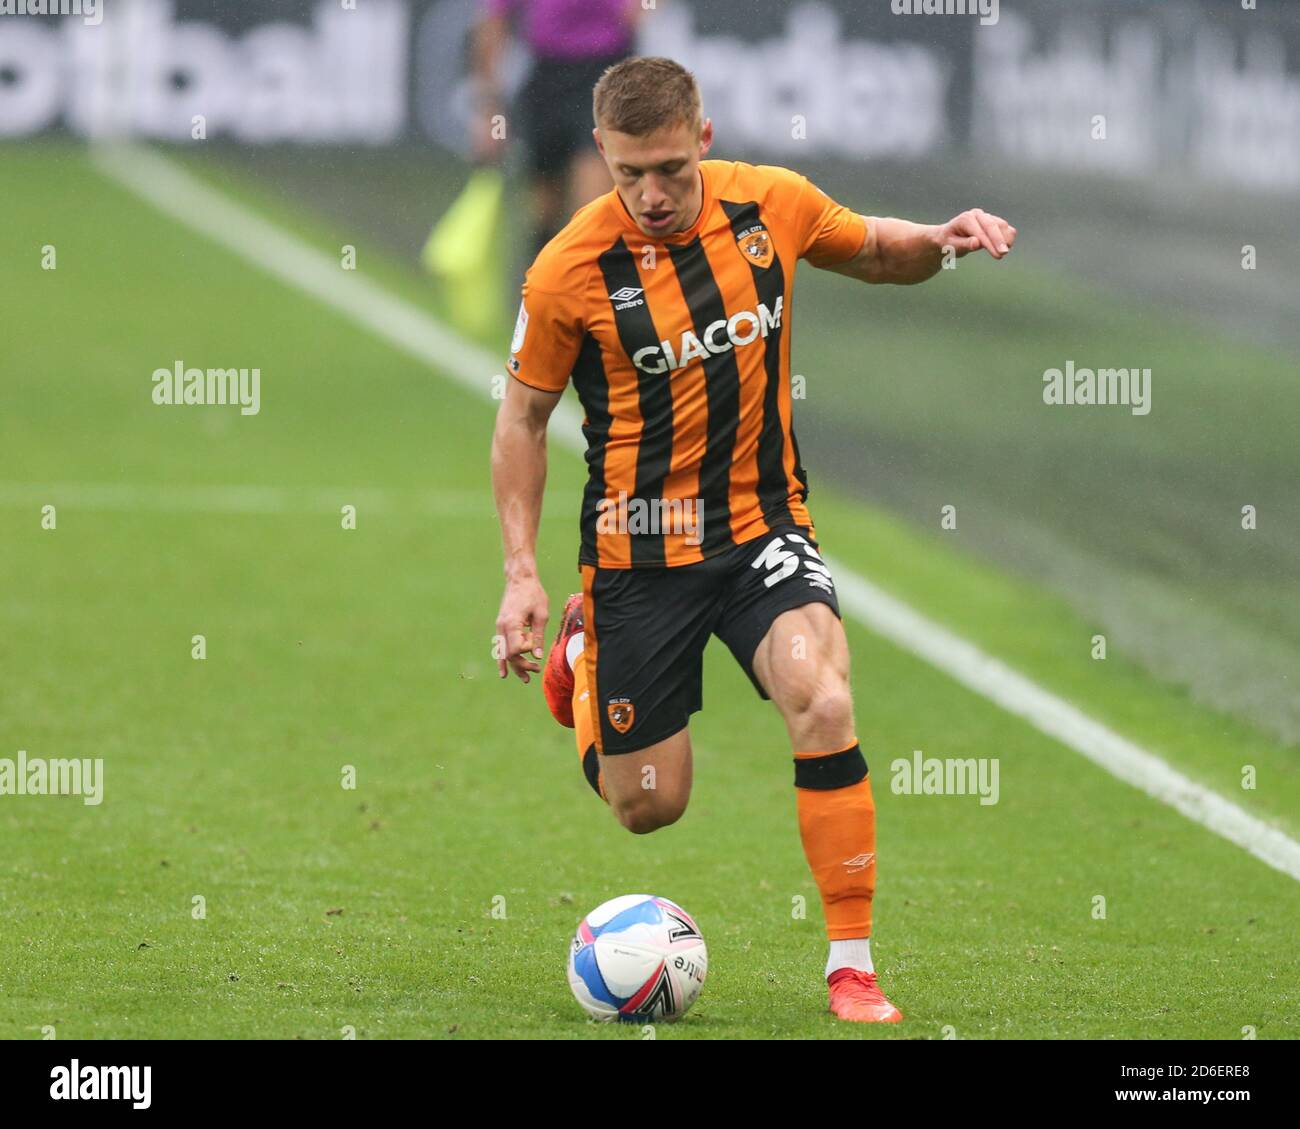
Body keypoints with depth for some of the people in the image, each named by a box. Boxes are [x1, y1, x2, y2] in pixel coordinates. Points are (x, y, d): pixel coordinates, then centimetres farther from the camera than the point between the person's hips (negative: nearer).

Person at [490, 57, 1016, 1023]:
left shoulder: (773, 205, -8)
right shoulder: (568, 273, -15)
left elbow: (873, 252, 14)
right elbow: (524, 413, -2)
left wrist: (940, 241, -9)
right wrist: (522, 573, -7)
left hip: (763, 526, 1)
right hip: (638, 546, -1)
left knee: (822, 700, -27)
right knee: (648, 808, 7)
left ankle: (854, 968, -17)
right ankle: (584, 645, 41)